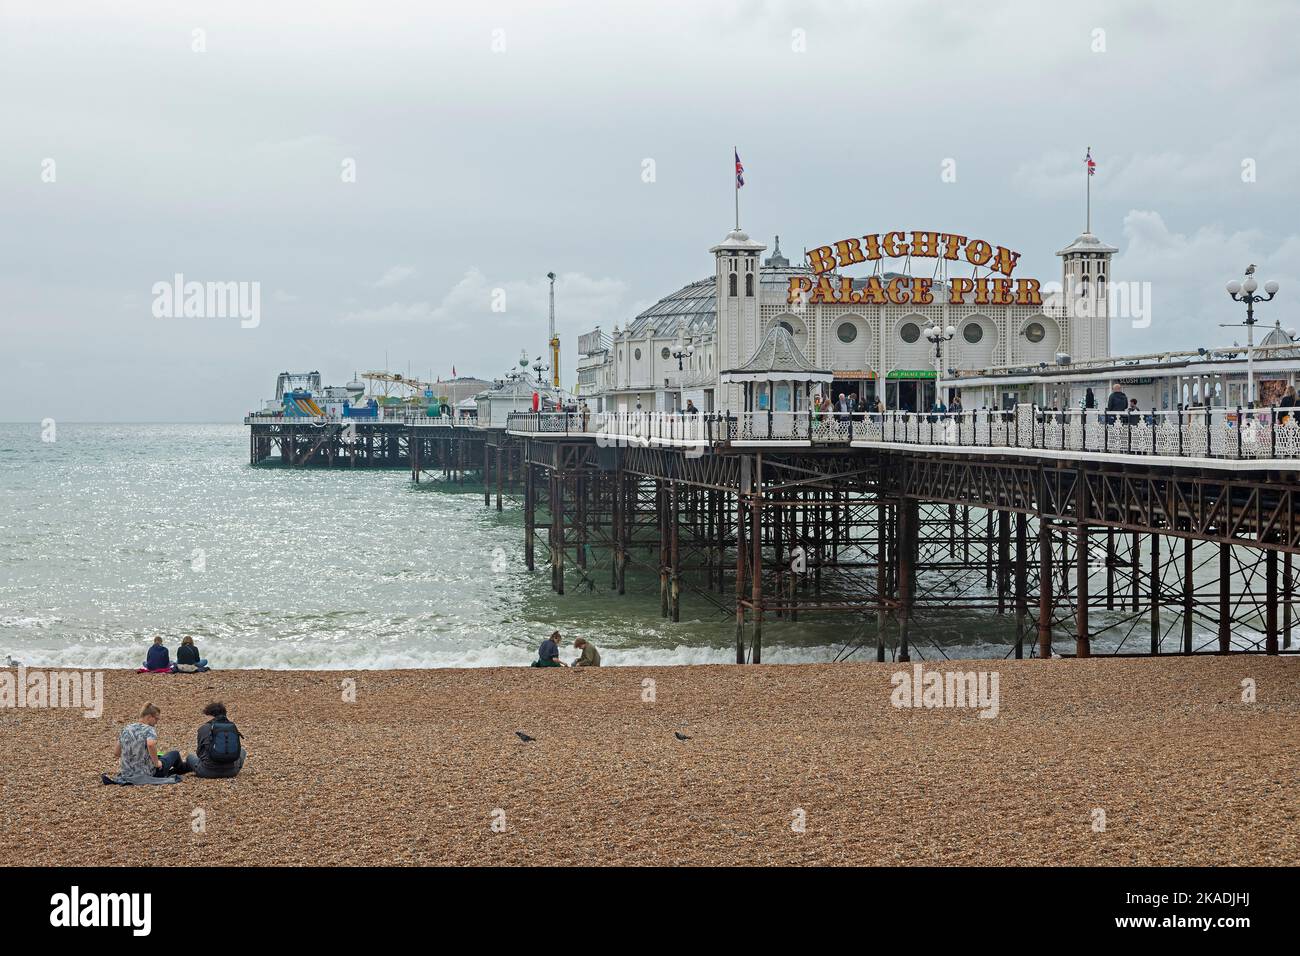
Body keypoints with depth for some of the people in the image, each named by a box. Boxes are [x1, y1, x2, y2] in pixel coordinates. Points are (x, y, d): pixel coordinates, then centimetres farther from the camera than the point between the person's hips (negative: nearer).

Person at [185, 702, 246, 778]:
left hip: (207, 772, 0)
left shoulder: (203, 728, -5)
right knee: (242, 751, 33)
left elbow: (199, 753, 4)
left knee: (190, 757, 32)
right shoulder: (233, 727, 1)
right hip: (230, 772, 0)